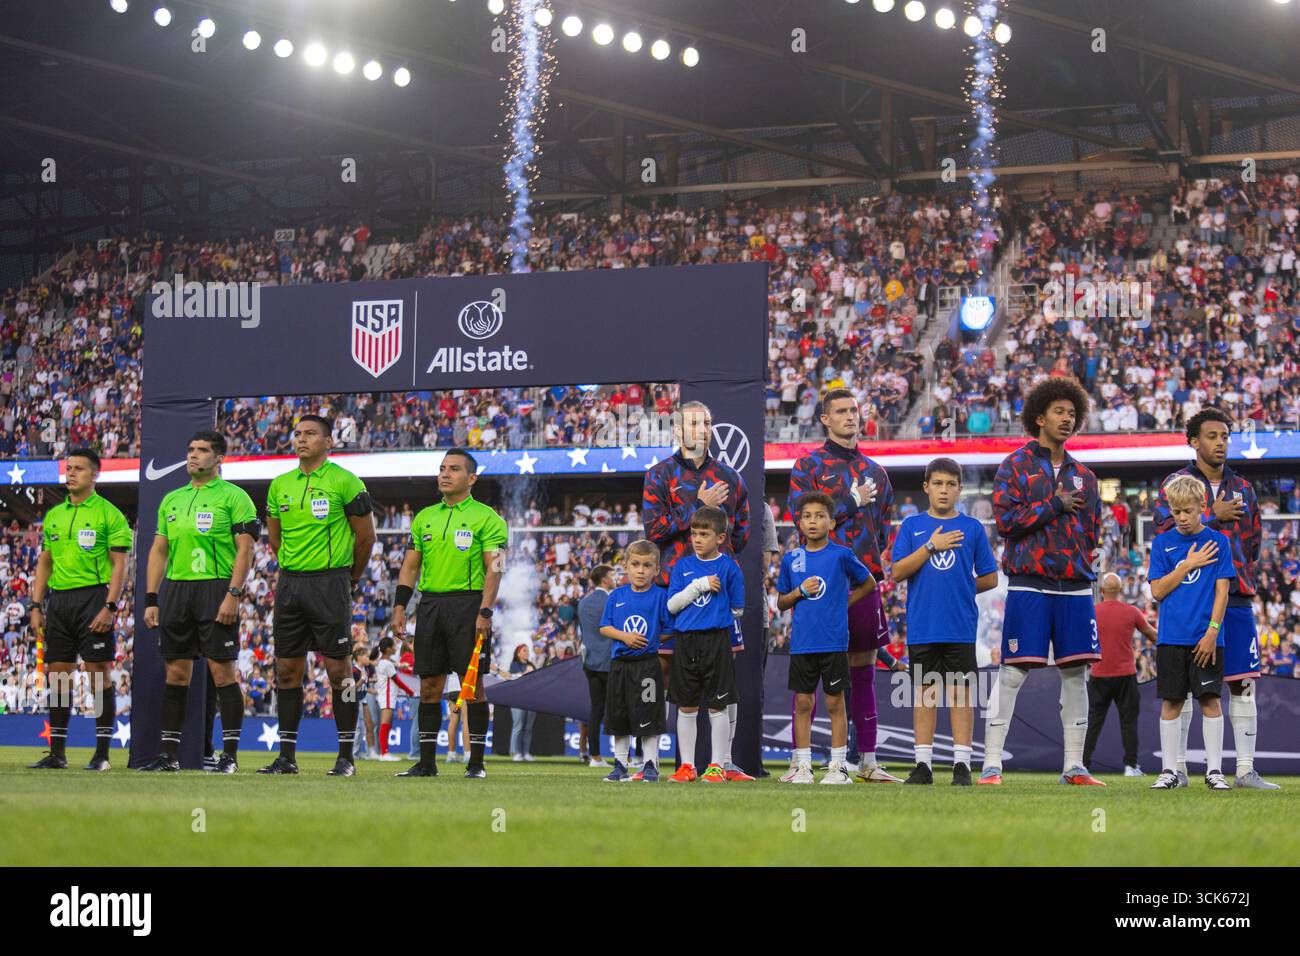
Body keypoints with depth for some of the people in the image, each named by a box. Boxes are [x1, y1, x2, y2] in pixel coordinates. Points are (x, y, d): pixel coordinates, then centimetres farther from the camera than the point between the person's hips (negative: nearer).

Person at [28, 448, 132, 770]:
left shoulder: (108, 514, -2)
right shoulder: (54, 516, 15)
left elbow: (120, 565, -7)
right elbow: (44, 563, 19)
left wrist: (110, 607, -16)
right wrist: (36, 607, 11)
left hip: (93, 597, -6)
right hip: (58, 600, 6)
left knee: (99, 674, -6)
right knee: (57, 676, 5)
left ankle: (102, 753, -2)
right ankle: (57, 753, 11)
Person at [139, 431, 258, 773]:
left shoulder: (233, 496, -1)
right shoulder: (171, 499, 17)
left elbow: (245, 550, -7)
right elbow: (159, 551, 18)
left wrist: (233, 595, -17)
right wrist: (151, 599, 10)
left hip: (216, 588, -6)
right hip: (175, 589, 6)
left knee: (222, 671, -7)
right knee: (176, 673, 6)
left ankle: (230, 754, -3)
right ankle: (169, 754, 10)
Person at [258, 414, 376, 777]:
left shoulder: (344, 482, -5)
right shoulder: (280, 485, 11)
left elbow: (366, 536, 1)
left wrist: (350, 578, 10)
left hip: (330, 582, -5)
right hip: (289, 583, 6)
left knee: (338, 670, -5)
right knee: (287, 671, 6)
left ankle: (346, 757, -1)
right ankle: (287, 756, 11)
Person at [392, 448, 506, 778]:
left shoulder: (485, 518, 0)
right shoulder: (424, 517, 15)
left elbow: (493, 568, -6)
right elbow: (410, 566, 18)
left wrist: (484, 612, -16)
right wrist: (400, 606, 8)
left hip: (467, 603, -5)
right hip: (430, 603, 5)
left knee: (472, 685, -5)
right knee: (429, 685, 5)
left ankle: (476, 762, 0)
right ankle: (427, 761, 9)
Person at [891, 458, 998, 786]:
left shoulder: (972, 528, 6)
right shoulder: (912, 526, 7)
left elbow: (989, 578, 10)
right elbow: (898, 573, -4)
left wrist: (960, 588, 4)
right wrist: (931, 546, -10)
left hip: (961, 627, 0)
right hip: (922, 626, 1)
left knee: (961, 691, -1)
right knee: (925, 691, 4)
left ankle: (962, 764, 1)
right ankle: (923, 765, 9)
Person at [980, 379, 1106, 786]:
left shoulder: (1082, 474, 17)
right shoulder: (1015, 466, 2)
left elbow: (1091, 530, 19)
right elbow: (1006, 518, -10)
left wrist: (1075, 562, 5)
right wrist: (1055, 506, -9)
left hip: (1075, 585, 5)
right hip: (1028, 587, -5)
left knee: (1076, 673, 4)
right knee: (1012, 673, -7)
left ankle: (1074, 766, 10)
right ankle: (992, 765, -4)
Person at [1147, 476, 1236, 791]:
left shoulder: (1218, 542, 3)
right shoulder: (1162, 543, 6)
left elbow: (1222, 590, -1)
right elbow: (1157, 591, 0)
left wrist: (1212, 632, -9)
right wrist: (1188, 565, -8)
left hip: (1206, 637, -1)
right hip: (1171, 636, 1)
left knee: (1211, 700, -2)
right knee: (1171, 701, 3)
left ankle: (1214, 770, 4)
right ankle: (1169, 770, 10)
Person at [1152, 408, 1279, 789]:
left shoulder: (1243, 489, 17)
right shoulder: (1176, 484, 4)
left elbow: (1252, 542, 20)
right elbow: (1165, 530, -11)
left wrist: (1236, 577, 9)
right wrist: (1213, 517, -11)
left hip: (1235, 599, 4)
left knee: (1243, 683, -1)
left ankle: (1246, 770, 0)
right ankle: (1178, 767, 7)